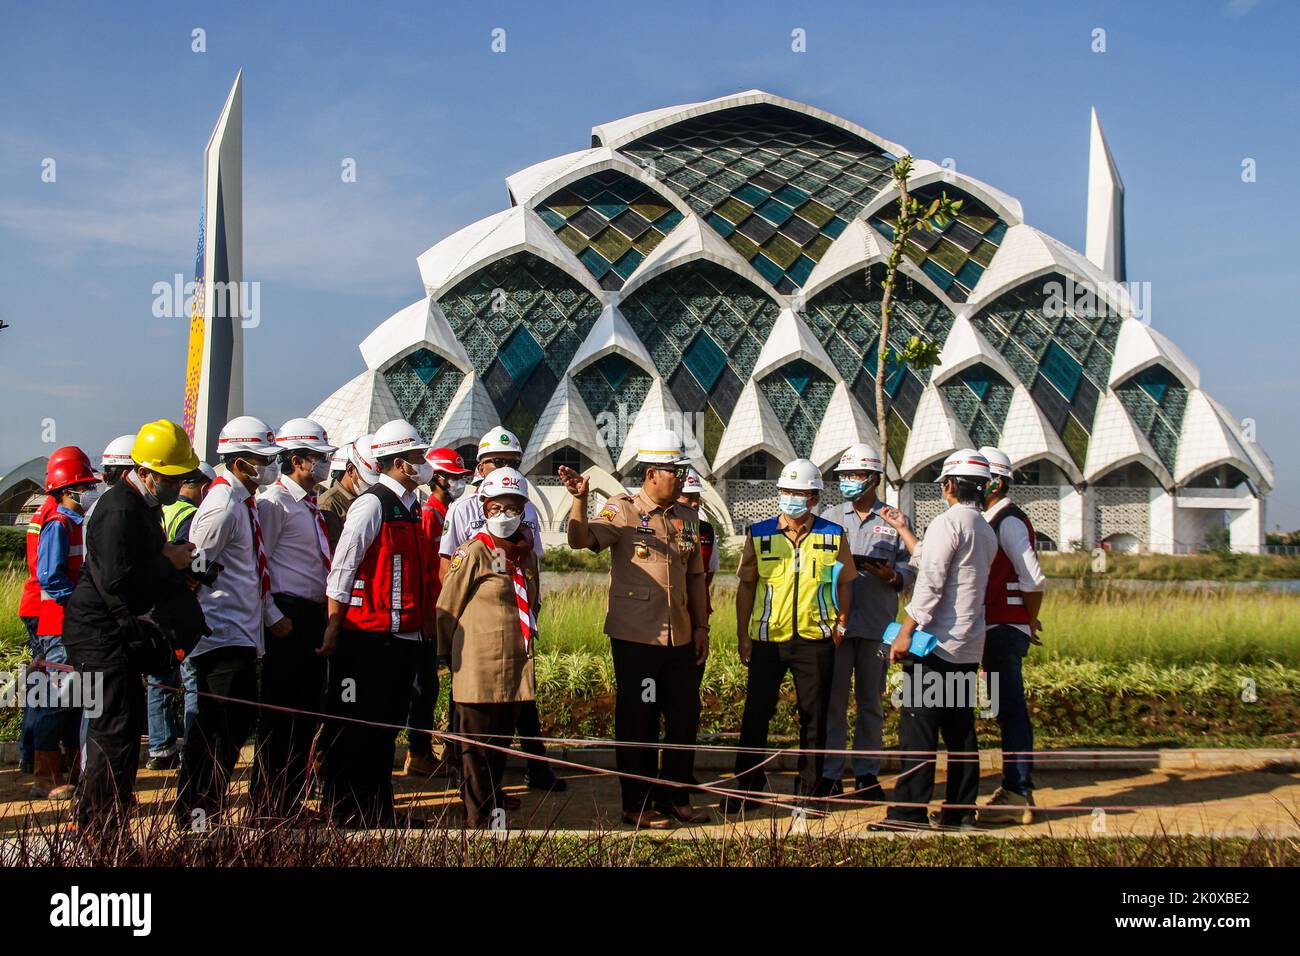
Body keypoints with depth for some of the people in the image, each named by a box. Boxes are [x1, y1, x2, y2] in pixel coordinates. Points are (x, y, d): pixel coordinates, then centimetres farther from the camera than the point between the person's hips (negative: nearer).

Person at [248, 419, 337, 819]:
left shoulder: (311, 505, 18)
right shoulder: (275, 501, -10)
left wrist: (323, 619, 17)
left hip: (314, 617, 9)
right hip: (287, 616, -9)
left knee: (306, 712, 13)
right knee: (278, 715, -4)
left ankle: (293, 803, 22)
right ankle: (269, 808, 3)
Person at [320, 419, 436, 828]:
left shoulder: (410, 506, 15)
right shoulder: (372, 503, -11)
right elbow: (341, 569, -14)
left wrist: (427, 623, 19)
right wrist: (333, 628, -15)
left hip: (403, 636, 9)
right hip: (368, 636, -9)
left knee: (387, 726, 14)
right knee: (355, 728, -1)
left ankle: (379, 810, 24)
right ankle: (344, 815, 8)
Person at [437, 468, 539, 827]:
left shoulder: (526, 553, 10)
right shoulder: (473, 552, -9)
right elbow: (446, 608, -5)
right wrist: (449, 655, 3)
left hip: (516, 662, 6)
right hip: (479, 662, -6)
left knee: (502, 740, 17)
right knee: (476, 744, 1)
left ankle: (493, 795, 34)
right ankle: (479, 818, 8)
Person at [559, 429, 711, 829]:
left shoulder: (685, 517, 12)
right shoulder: (622, 510, -6)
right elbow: (581, 539, -23)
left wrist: (701, 627, 14)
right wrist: (580, 499, -38)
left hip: (680, 638, 6)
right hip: (635, 637, -6)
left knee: (685, 719, 11)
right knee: (638, 723, 2)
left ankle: (675, 797, 25)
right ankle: (637, 805, 13)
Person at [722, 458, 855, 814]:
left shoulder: (833, 536, 2)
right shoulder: (759, 534, 2)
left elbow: (844, 584, 12)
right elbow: (746, 586, 7)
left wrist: (840, 626, 3)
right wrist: (743, 636, 4)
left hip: (815, 640, 0)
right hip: (767, 639, 0)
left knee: (814, 717, 6)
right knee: (756, 714, 5)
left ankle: (812, 790, 17)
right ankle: (746, 787, 16)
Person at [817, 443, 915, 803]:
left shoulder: (893, 520, 7)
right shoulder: (830, 517, 11)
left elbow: (909, 569, 5)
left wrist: (891, 575, -15)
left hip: (877, 623, 0)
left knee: (871, 701, 7)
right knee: (833, 699, 1)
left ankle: (867, 773, 15)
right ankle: (830, 774, 7)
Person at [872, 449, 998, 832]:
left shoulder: (948, 522, -11)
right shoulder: (987, 531, 16)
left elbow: (930, 583, -17)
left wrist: (906, 632, -16)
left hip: (937, 641, -9)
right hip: (969, 645, 9)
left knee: (918, 725, -7)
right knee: (961, 728, 11)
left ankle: (910, 810, -8)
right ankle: (961, 811, 14)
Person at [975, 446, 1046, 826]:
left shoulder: (1008, 521, -12)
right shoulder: (990, 520, 18)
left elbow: (1033, 578, -18)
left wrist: (1029, 622, -9)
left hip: (1004, 630, -10)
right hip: (997, 629, 10)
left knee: (1010, 711, -7)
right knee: (1009, 711, 12)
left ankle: (1017, 797, -4)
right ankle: (1016, 788, 19)